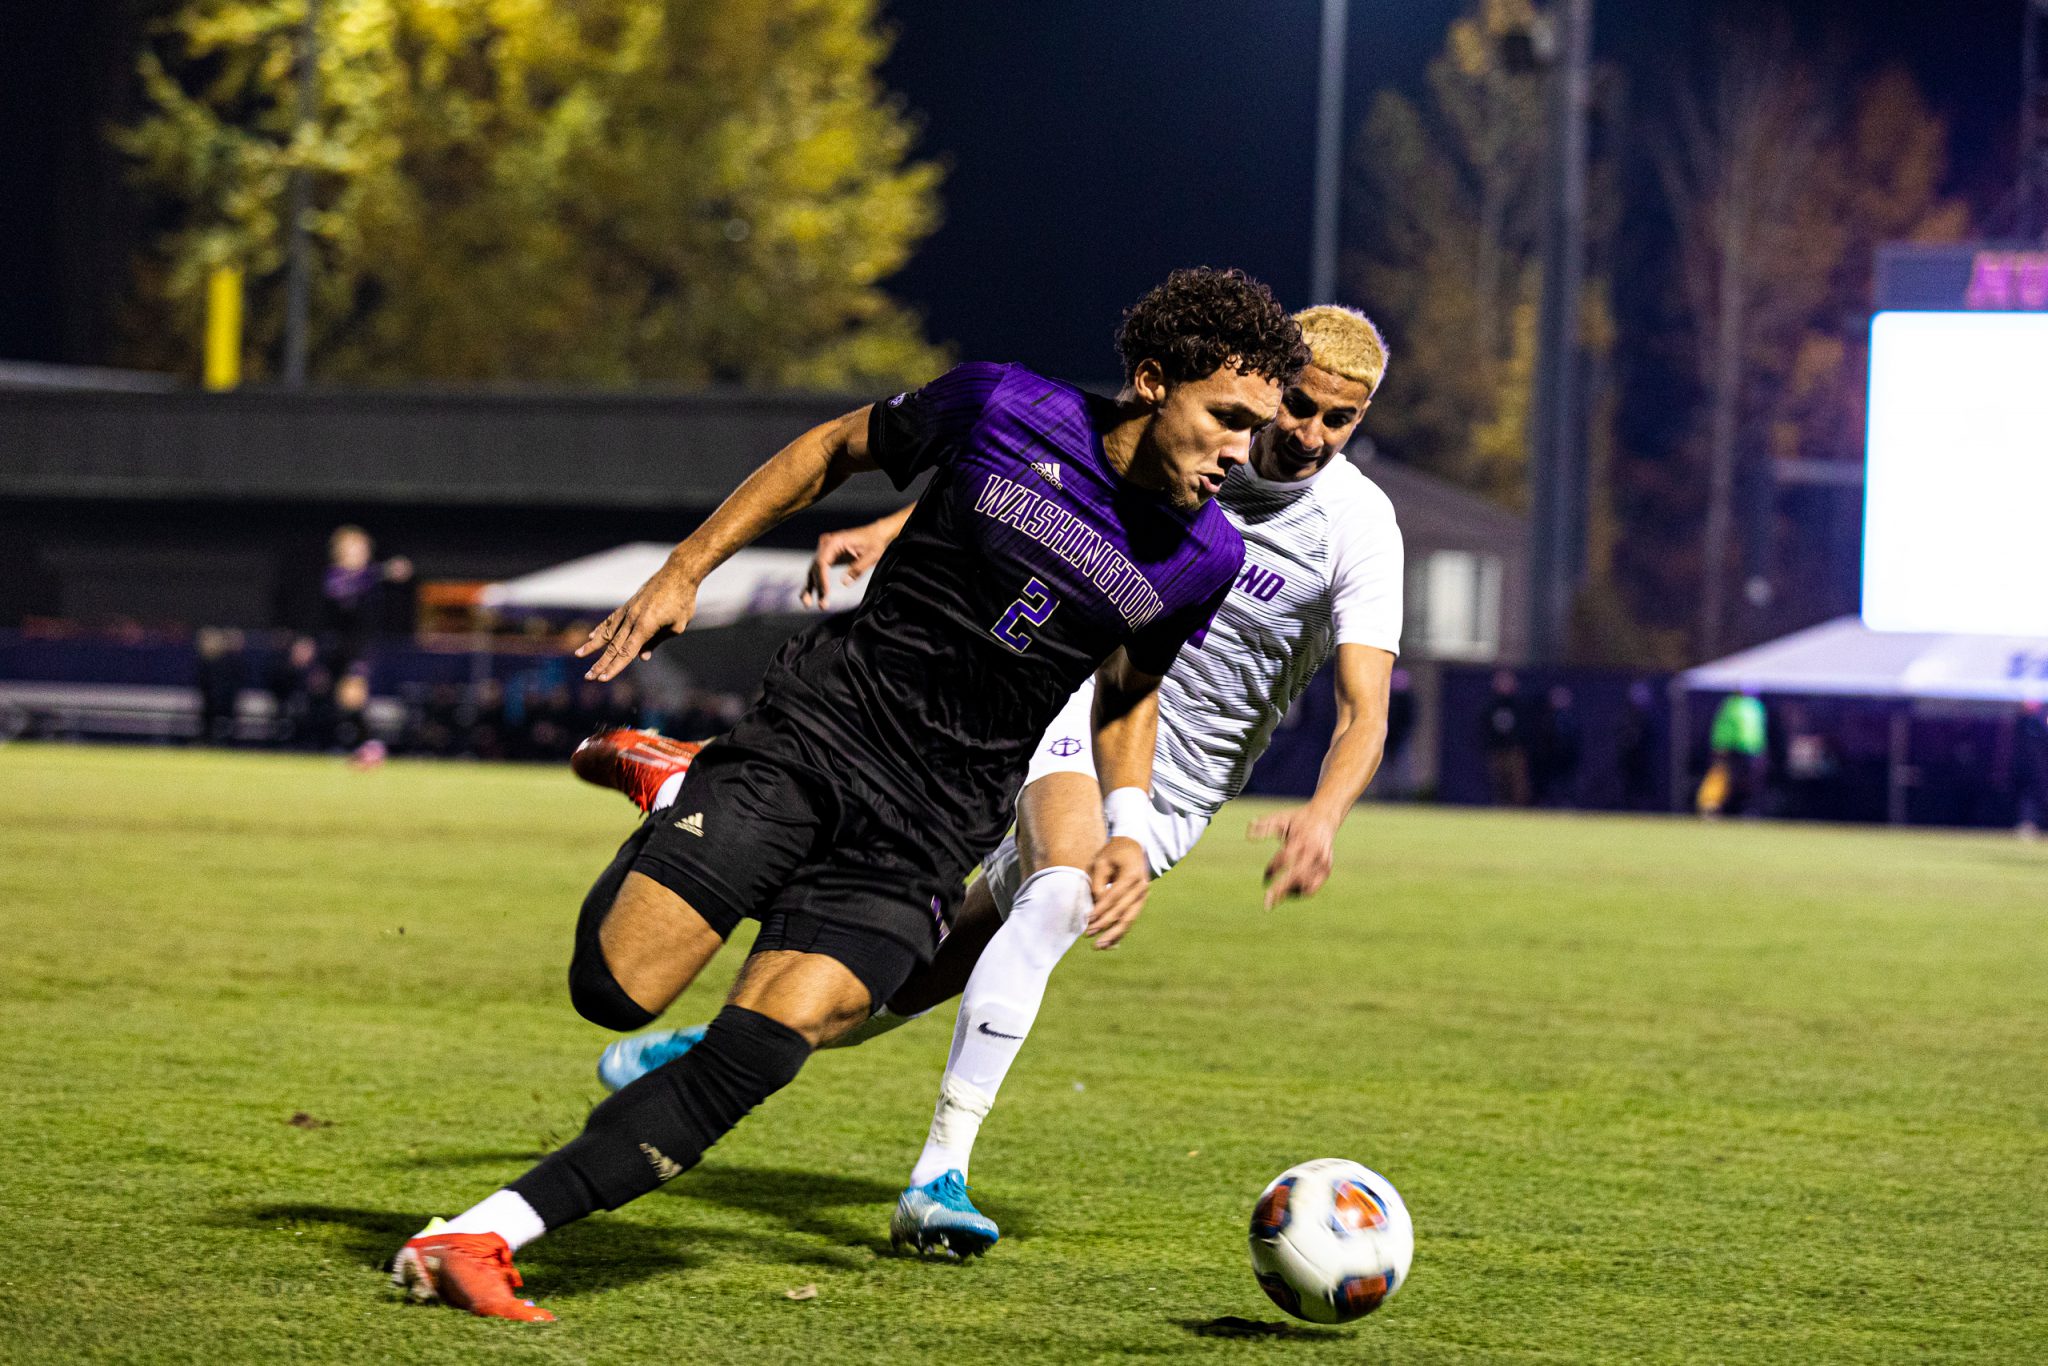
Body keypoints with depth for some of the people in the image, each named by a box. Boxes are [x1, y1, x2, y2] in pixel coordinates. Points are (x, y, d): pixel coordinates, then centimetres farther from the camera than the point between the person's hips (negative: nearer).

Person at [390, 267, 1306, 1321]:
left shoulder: (1204, 560, 1)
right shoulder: (1003, 409, -8)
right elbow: (834, 449, 10)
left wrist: (1130, 834, 4)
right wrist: (684, 570, 3)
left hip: (928, 834, 2)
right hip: (812, 732, -1)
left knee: (764, 1047, -19)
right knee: (615, 991, -11)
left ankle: (486, 1233, -17)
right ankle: (675, 798, 22)